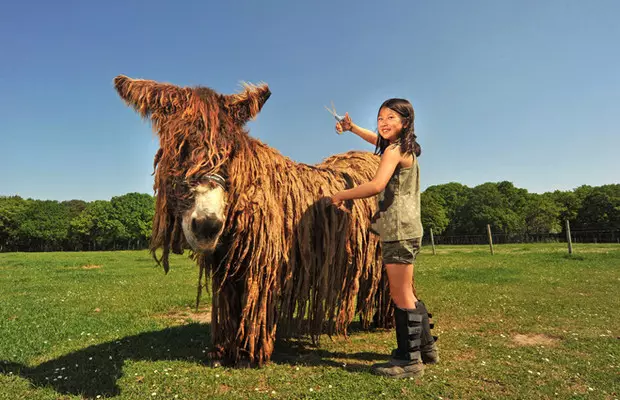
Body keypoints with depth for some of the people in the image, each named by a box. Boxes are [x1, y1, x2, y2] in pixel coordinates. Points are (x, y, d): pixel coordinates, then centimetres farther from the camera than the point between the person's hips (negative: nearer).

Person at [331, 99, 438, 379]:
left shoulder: (394, 150, -11)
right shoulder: (404, 148, 18)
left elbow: (376, 185, -27)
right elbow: (377, 139, 39)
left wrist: (340, 196, -16)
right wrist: (352, 127, 31)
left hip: (398, 229, -10)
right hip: (403, 229, 10)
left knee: (401, 296, -4)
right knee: (405, 295, 19)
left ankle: (409, 361, 6)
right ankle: (425, 348, 30)